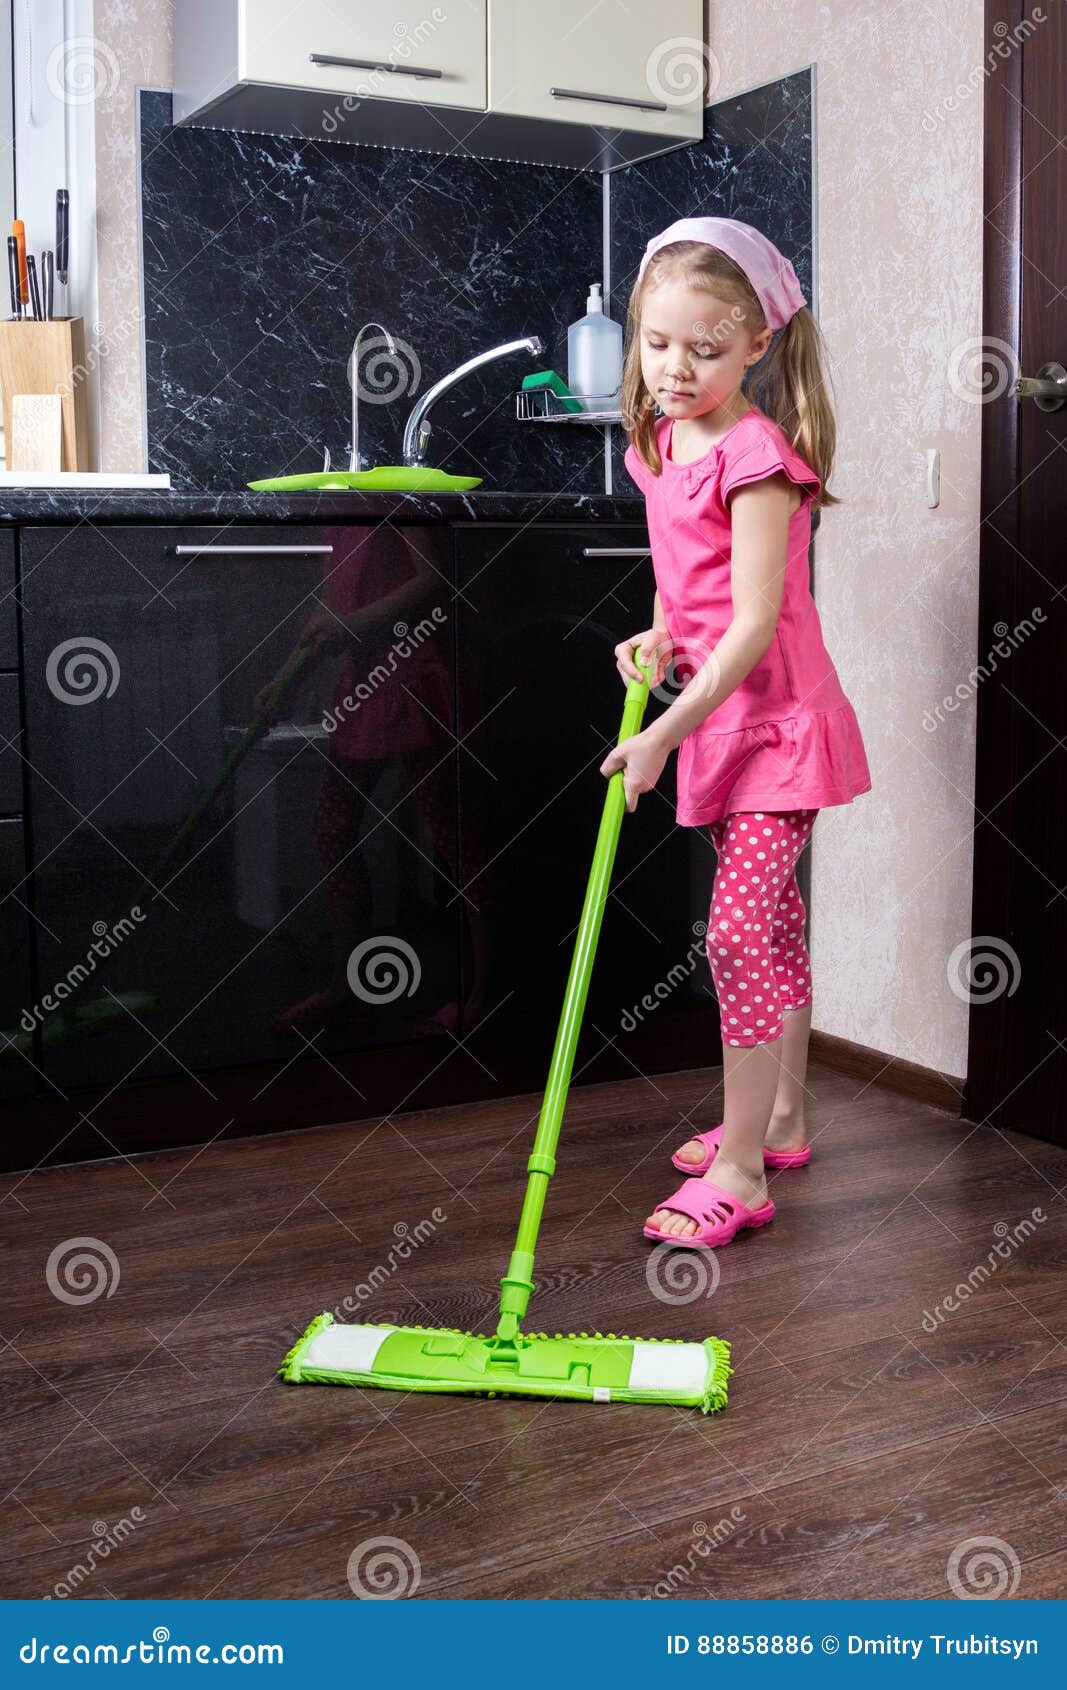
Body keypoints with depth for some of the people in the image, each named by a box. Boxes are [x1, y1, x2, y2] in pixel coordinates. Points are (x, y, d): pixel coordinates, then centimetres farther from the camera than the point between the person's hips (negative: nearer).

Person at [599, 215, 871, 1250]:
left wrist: (668, 731, -25)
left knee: (737, 933, -12)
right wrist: (659, 636, -1)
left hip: (777, 720, -9)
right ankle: (779, 1120, 31)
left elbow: (754, 622, -24)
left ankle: (738, 1172, -4)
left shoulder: (754, 455, -19)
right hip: (722, 717, 9)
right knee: (772, 927, 17)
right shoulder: (663, 446, 8)